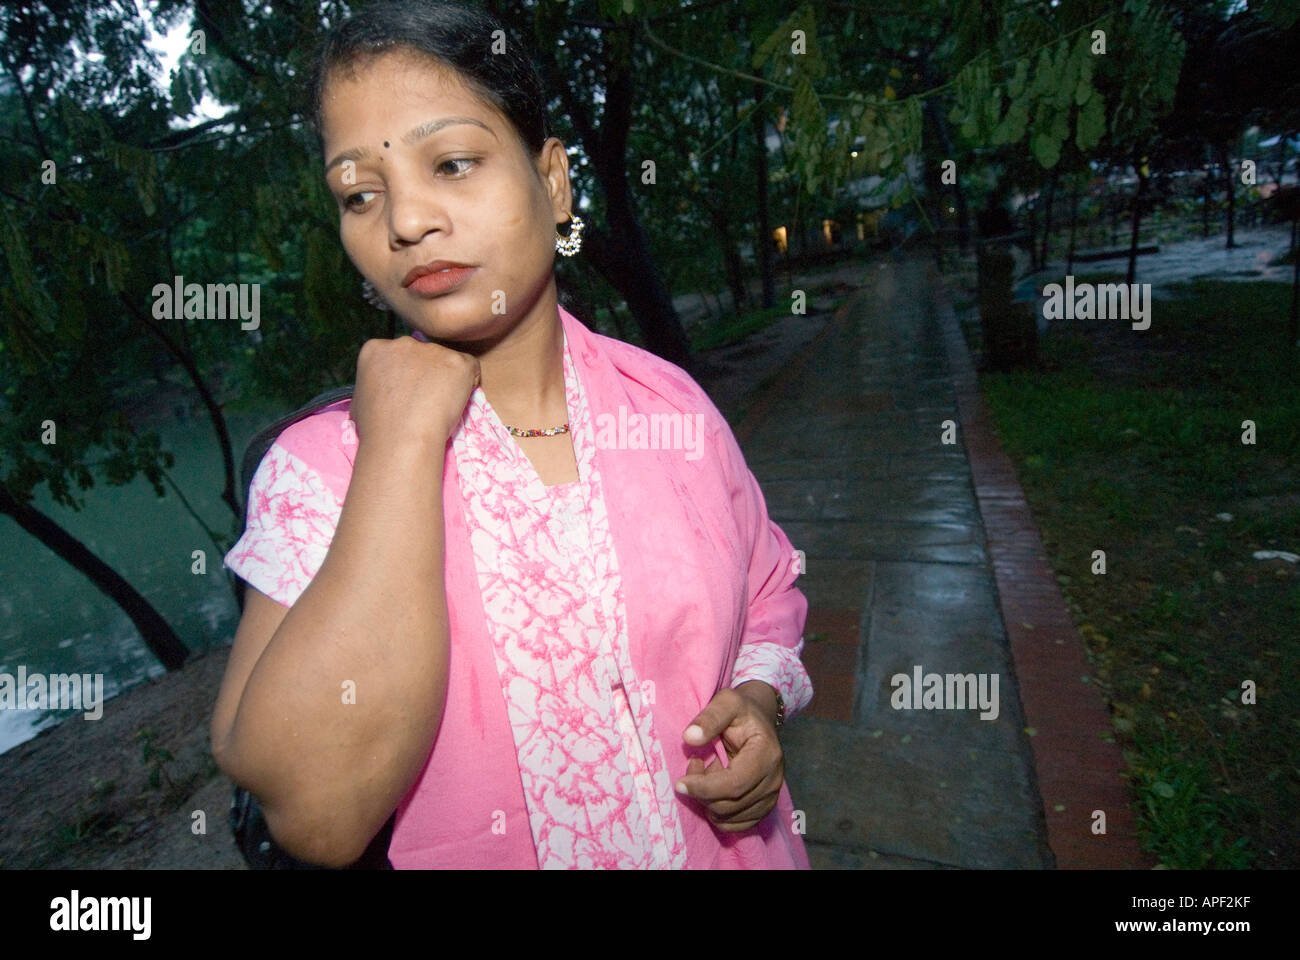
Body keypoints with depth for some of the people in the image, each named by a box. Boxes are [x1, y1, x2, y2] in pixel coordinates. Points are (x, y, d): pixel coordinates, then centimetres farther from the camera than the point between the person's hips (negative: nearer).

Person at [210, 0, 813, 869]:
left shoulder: (670, 402, -11)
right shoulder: (319, 465, -17)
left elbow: (769, 591, 4)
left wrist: (760, 699, -17)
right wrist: (403, 440, -28)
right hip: (474, 852, -1)